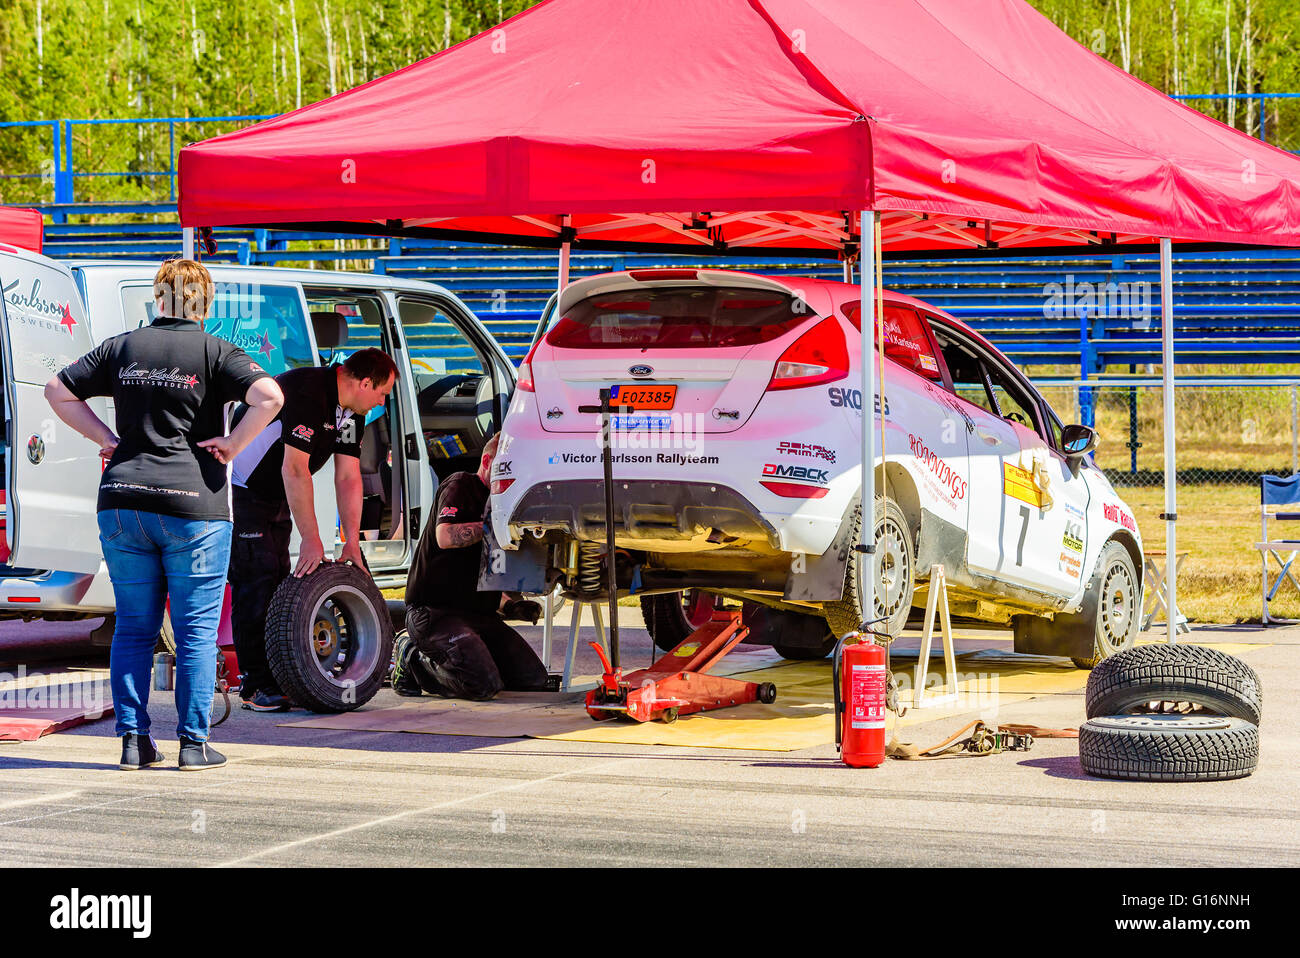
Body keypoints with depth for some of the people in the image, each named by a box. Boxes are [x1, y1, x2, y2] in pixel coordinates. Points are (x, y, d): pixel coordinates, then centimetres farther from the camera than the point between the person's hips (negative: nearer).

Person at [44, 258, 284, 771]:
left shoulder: (123, 348, 8)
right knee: (196, 629, 4)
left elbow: (58, 390, 13)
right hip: (193, 501, -3)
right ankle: (194, 743, 3)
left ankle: (133, 739, 8)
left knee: (134, 627, 11)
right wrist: (232, 445, -7)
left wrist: (108, 439, 11)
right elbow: (269, 396, -18)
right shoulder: (214, 352, -3)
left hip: (122, 499, 3)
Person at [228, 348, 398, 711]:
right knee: (256, 582, -12)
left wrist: (352, 541, -3)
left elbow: (349, 478, 4)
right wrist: (311, 540, -29)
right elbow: (295, 469, -31)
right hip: (240, 490, -10)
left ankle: (278, 678, 11)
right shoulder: (308, 393, -28)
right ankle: (257, 686, -11)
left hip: (276, 498, 10)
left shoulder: (351, 412, 2)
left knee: (280, 583, 8)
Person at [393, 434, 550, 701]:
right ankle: (413, 658, -1)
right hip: (435, 611, -9)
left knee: (535, 681, -3)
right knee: (484, 685, -27)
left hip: (479, 614, 9)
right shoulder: (461, 486, -4)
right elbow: (445, 537, -26)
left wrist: (510, 605, 9)